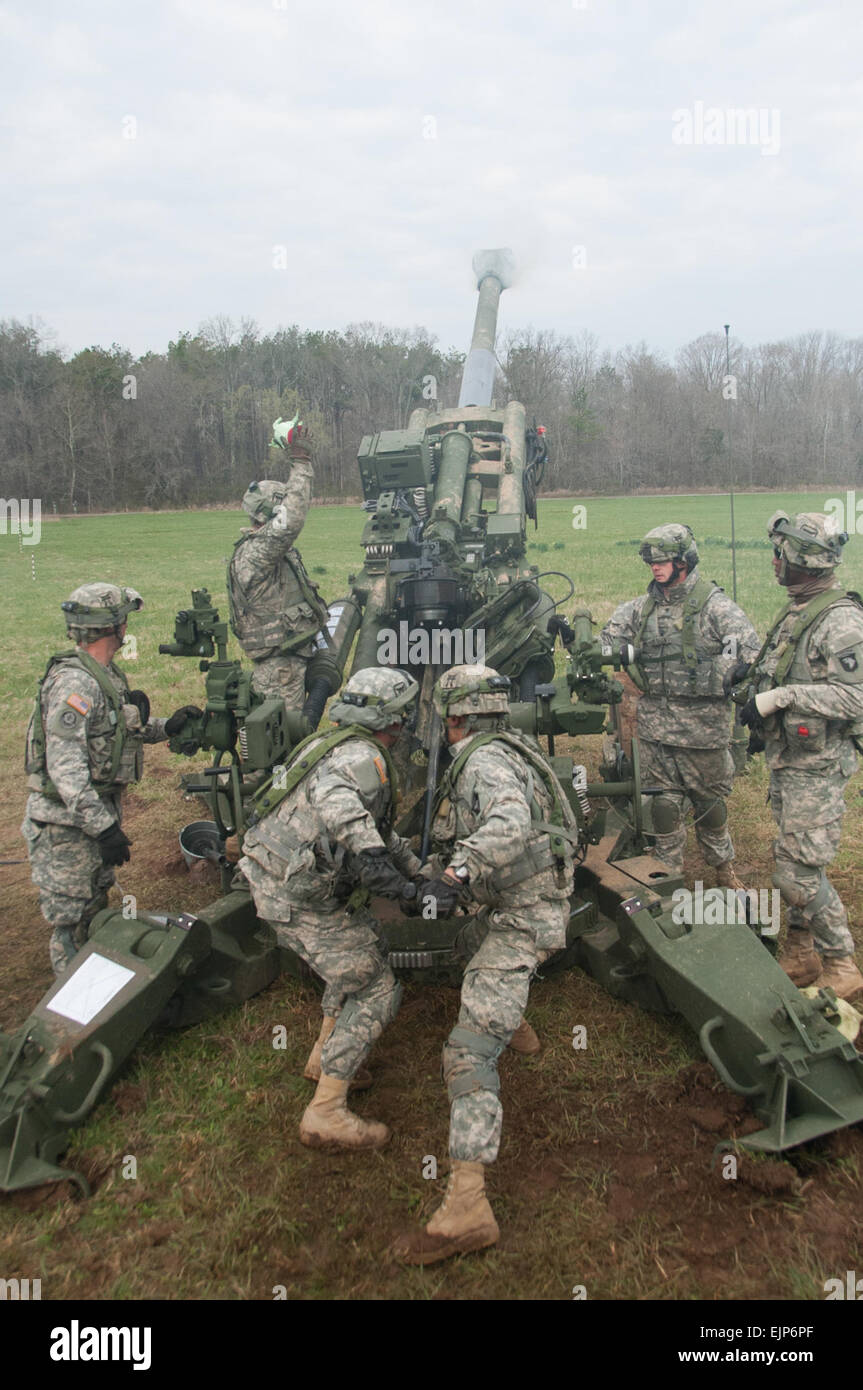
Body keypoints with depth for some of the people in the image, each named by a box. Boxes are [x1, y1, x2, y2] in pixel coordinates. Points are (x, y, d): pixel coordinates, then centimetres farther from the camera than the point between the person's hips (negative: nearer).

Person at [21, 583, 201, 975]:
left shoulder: (104, 675, 7)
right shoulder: (75, 683, -25)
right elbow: (65, 768, -29)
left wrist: (167, 726, 9)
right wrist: (103, 827, -29)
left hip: (97, 809, 10)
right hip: (68, 824, -10)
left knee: (96, 906, 23)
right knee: (72, 923, 3)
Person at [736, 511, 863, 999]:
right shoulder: (798, 610, 10)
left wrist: (780, 697, -26)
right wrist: (757, 672, 10)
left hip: (818, 765, -10)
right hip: (786, 758, 10)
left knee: (801, 872, -6)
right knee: (793, 859, 17)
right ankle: (801, 956, 30)